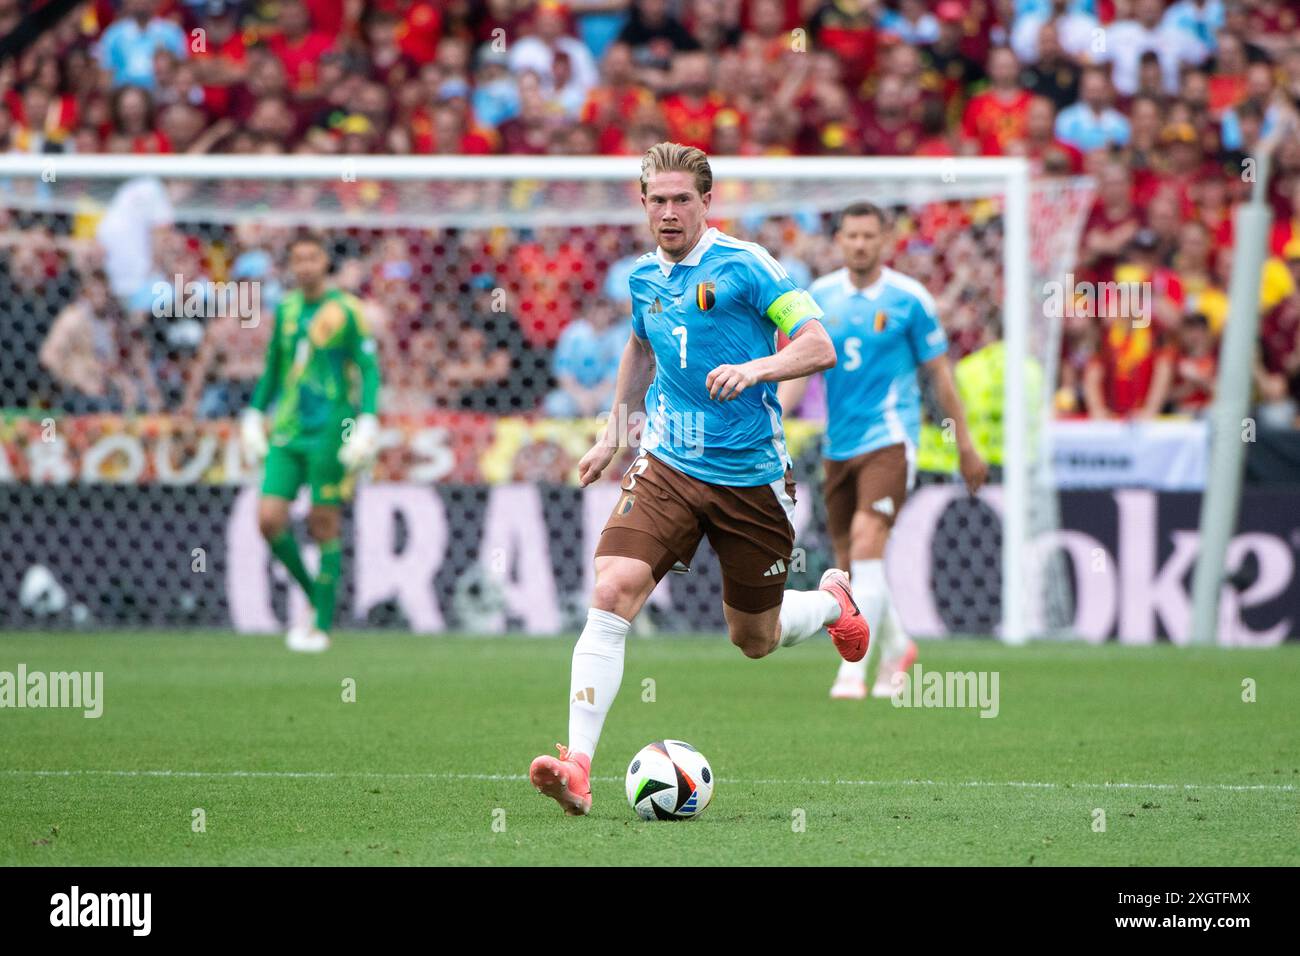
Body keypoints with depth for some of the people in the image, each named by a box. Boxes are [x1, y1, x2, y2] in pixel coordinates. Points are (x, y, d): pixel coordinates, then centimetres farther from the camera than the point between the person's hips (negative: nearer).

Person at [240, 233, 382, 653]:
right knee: (269, 519, -6)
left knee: (323, 525, -3)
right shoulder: (286, 309, 11)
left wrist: (367, 422, -15)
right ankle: (313, 595, 14)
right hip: (287, 432, 5)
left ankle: (322, 626, 5)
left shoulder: (345, 310, -5)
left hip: (329, 430, -5)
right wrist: (254, 414, 19)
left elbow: (369, 370, -6)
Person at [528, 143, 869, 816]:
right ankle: (577, 765, -26)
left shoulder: (745, 266, -9)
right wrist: (613, 435, 28)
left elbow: (820, 348, -13)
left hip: (750, 476, -3)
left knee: (755, 640, 11)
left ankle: (833, 599, 47)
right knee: (612, 591, -21)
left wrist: (755, 368, -30)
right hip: (668, 466, 3)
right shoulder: (645, 276, 8)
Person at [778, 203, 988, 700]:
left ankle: (853, 670, -23)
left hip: (889, 437, -5)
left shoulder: (909, 299, -4)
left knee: (867, 539, -21)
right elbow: (801, 363, 5)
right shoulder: (820, 296, 6)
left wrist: (965, 445, 3)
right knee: (849, 563, 8)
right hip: (840, 445, 5)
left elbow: (939, 373, 2)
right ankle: (895, 646, 33)